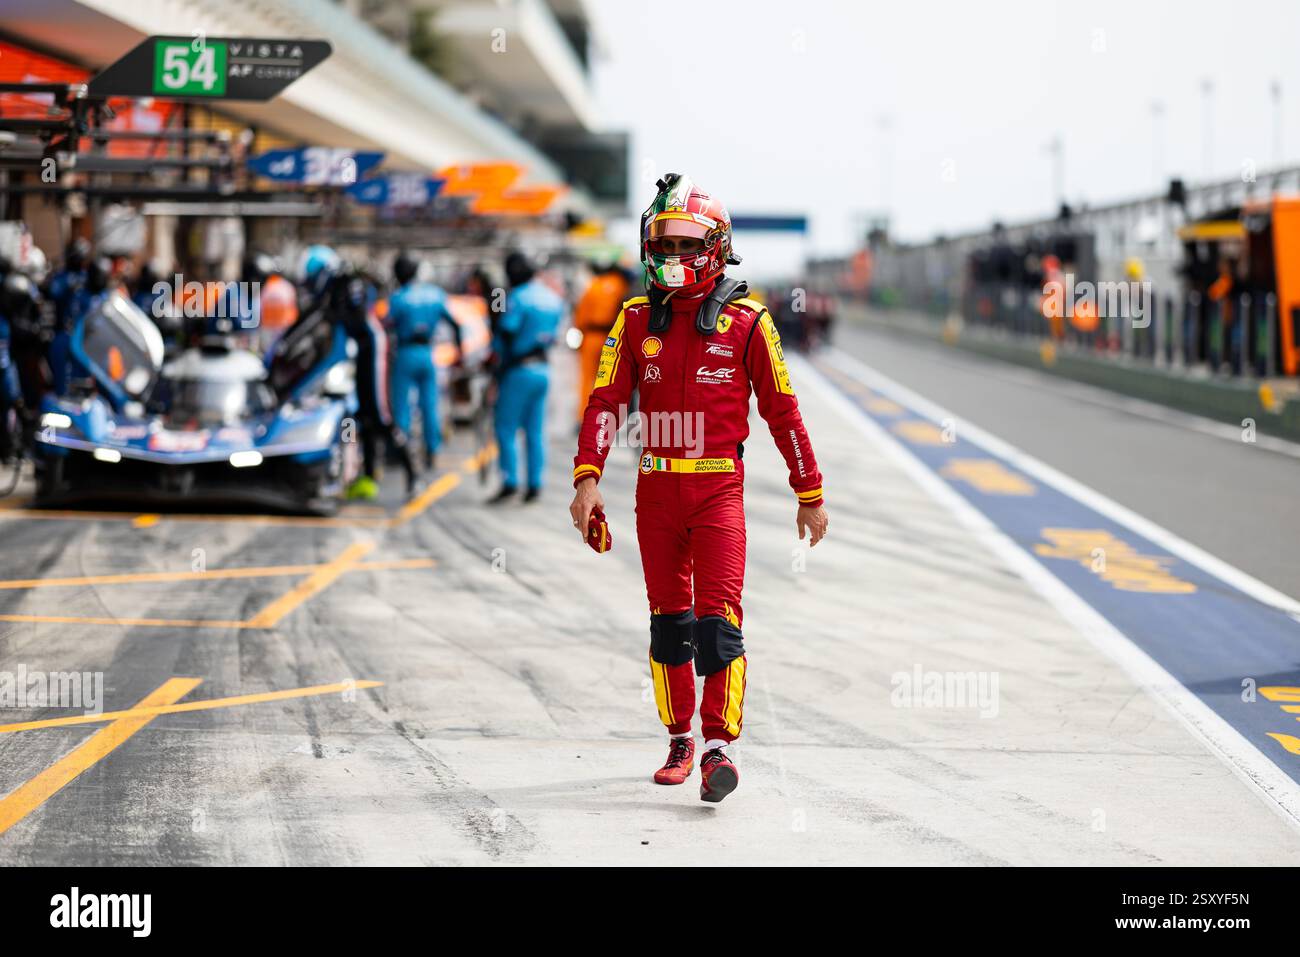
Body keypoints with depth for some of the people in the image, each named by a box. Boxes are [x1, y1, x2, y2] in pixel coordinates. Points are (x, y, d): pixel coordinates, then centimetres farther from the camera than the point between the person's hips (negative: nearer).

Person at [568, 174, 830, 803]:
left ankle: (718, 745, -15)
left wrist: (810, 495, 5)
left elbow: (782, 410, 2)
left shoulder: (746, 323, -3)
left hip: (719, 488, -3)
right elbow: (605, 402, 0)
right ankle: (679, 740, 22)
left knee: (718, 614, -13)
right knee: (668, 616, 11)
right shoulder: (637, 321, 5)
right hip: (656, 488, 3)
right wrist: (587, 479, -14)